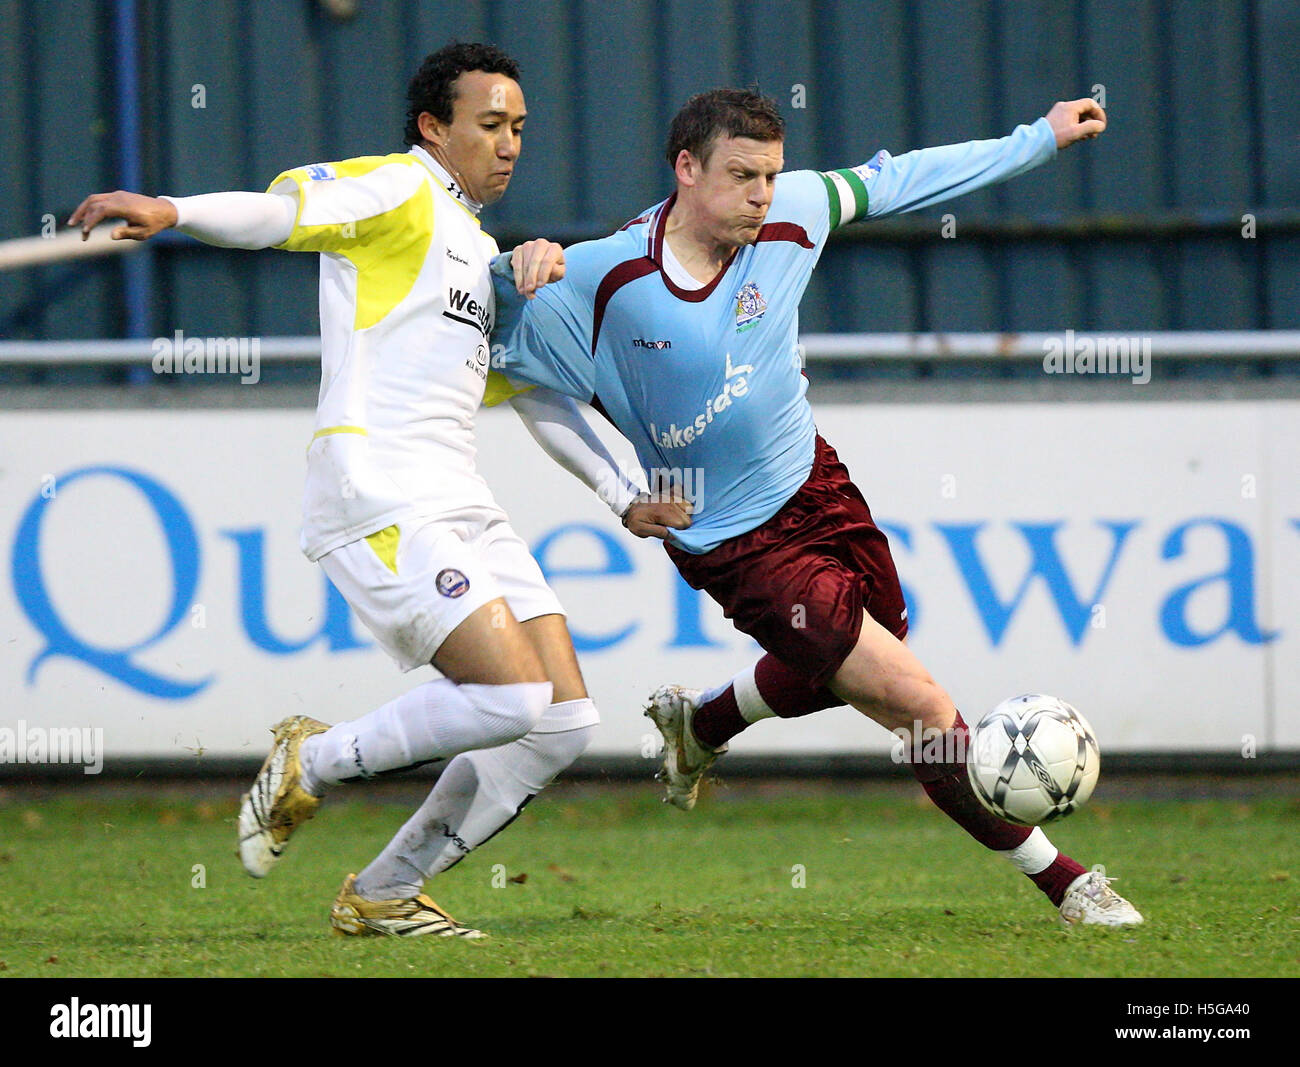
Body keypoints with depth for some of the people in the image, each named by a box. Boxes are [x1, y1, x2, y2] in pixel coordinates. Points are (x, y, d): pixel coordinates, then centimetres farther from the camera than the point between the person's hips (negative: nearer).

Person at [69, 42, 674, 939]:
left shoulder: (482, 253, 27)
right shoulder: (399, 192, 1)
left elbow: (539, 396, 35)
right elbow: (284, 209, -16)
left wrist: (625, 497, 31)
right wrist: (173, 211, -34)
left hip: (460, 507, 9)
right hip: (378, 501, -9)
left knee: (566, 724, 1)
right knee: (512, 697, -21)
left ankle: (383, 894, 9)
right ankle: (312, 762, 1)